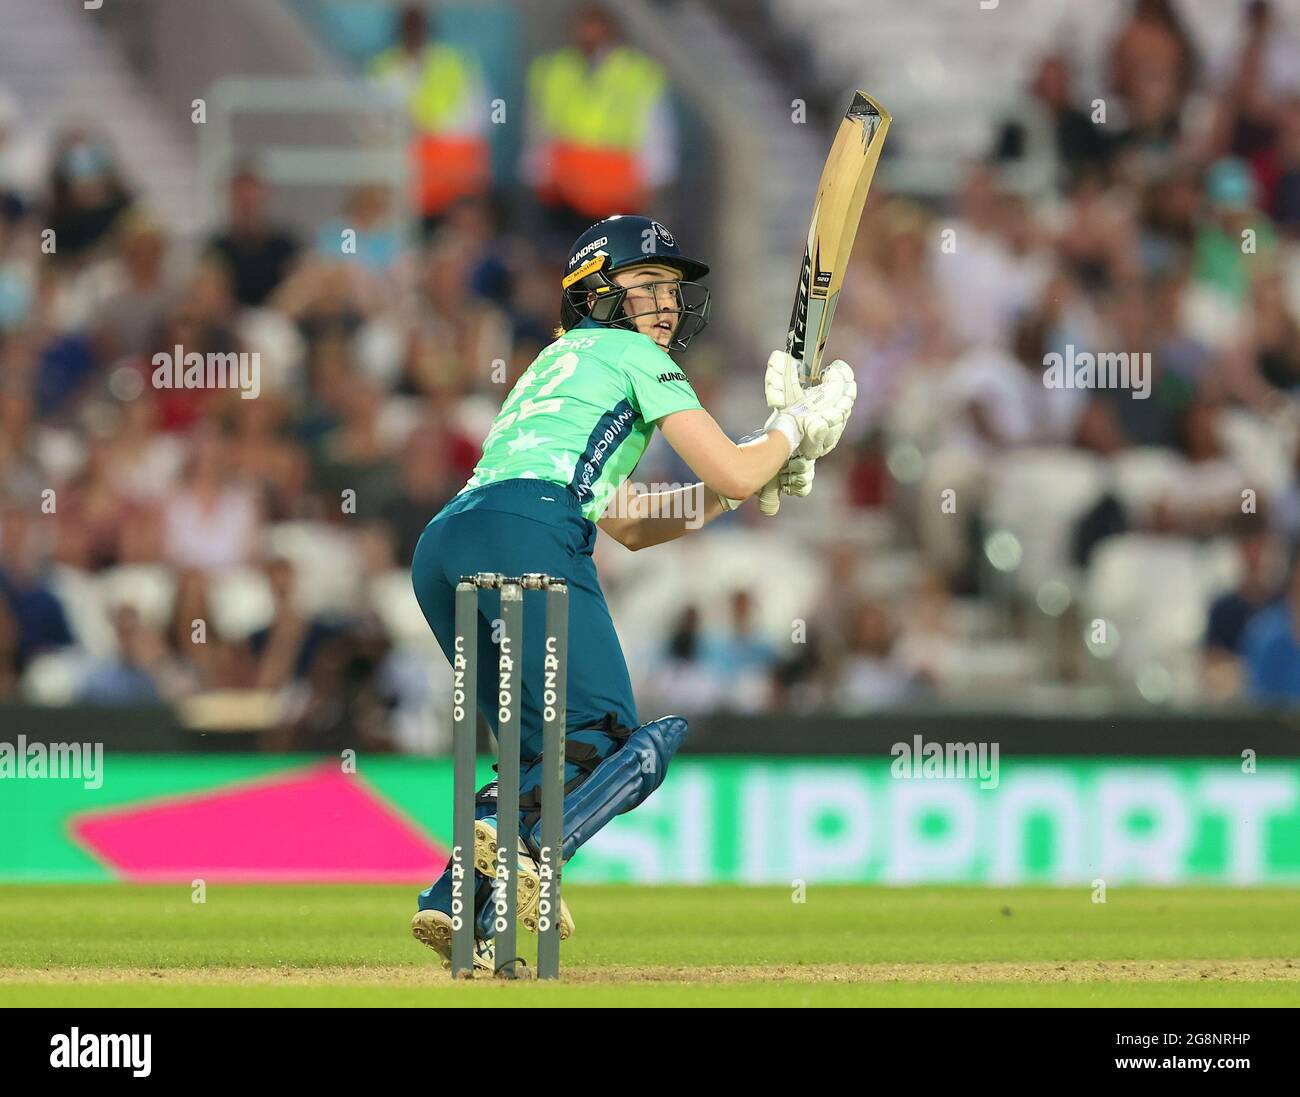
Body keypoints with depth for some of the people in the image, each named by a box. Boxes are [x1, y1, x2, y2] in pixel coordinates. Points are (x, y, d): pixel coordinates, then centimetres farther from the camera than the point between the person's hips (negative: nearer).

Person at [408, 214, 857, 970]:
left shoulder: (556, 363, 37)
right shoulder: (632, 355, 13)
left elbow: (632, 527, 38)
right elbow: (731, 474, 5)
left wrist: (762, 469, 35)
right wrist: (796, 428, 25)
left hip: (442, 540, 8)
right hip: (527, 528, -8)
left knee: (547, 756, 14)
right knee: (612, 743, -7)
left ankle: (460, 906, -6)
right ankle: (520, 845, -35)